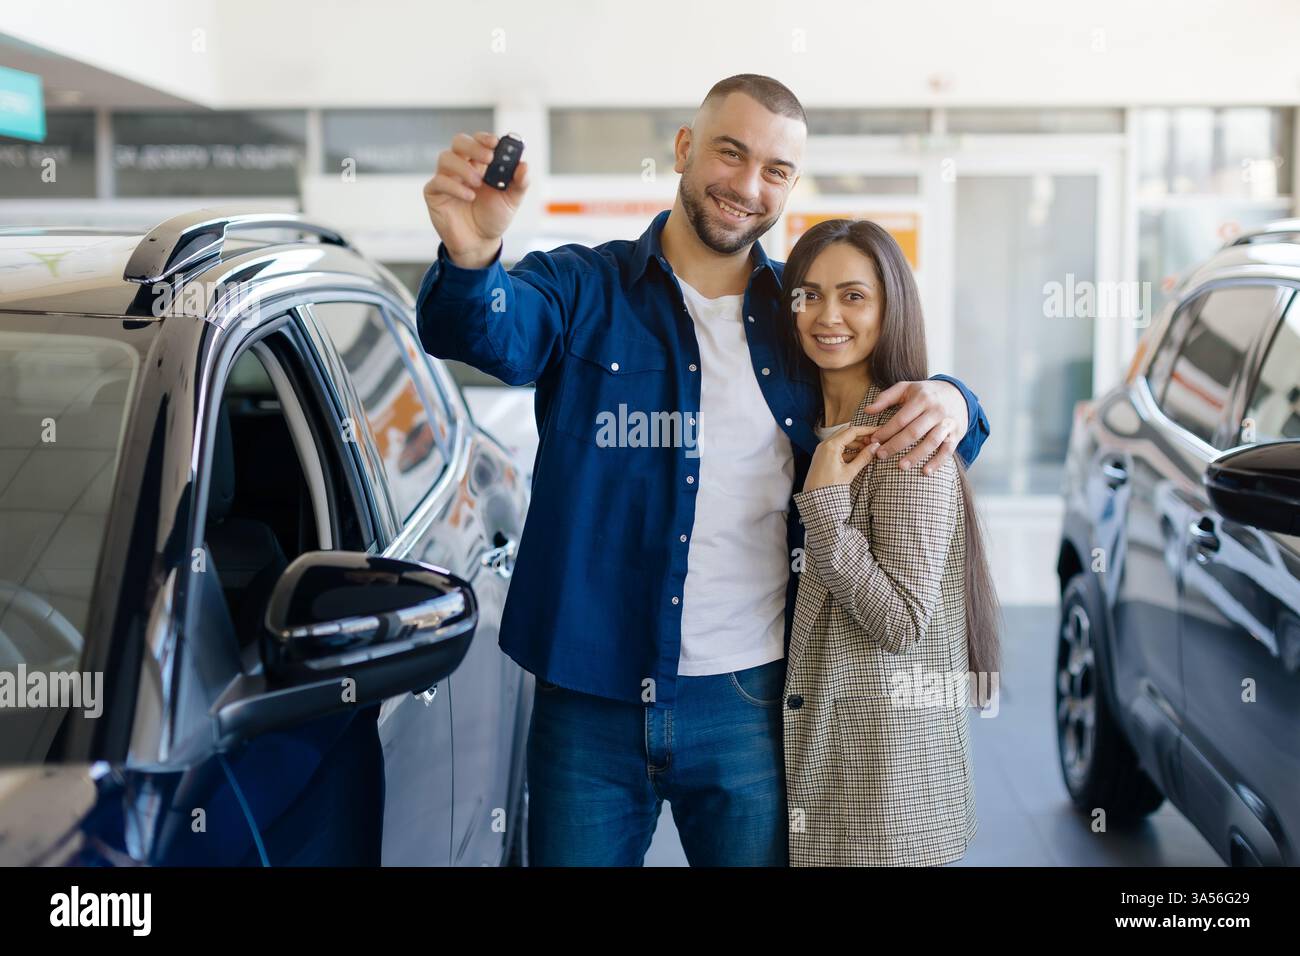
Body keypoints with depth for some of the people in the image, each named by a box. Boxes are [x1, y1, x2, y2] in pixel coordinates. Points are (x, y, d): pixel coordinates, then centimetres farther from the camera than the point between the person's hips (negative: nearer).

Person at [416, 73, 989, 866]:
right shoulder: (583, 288, -3)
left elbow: (904, 403, 14)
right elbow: (488, 334, -22)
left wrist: (949, 401, -11)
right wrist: (471, 259, -46)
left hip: (745, 704, 2)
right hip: (588, 698, -1)